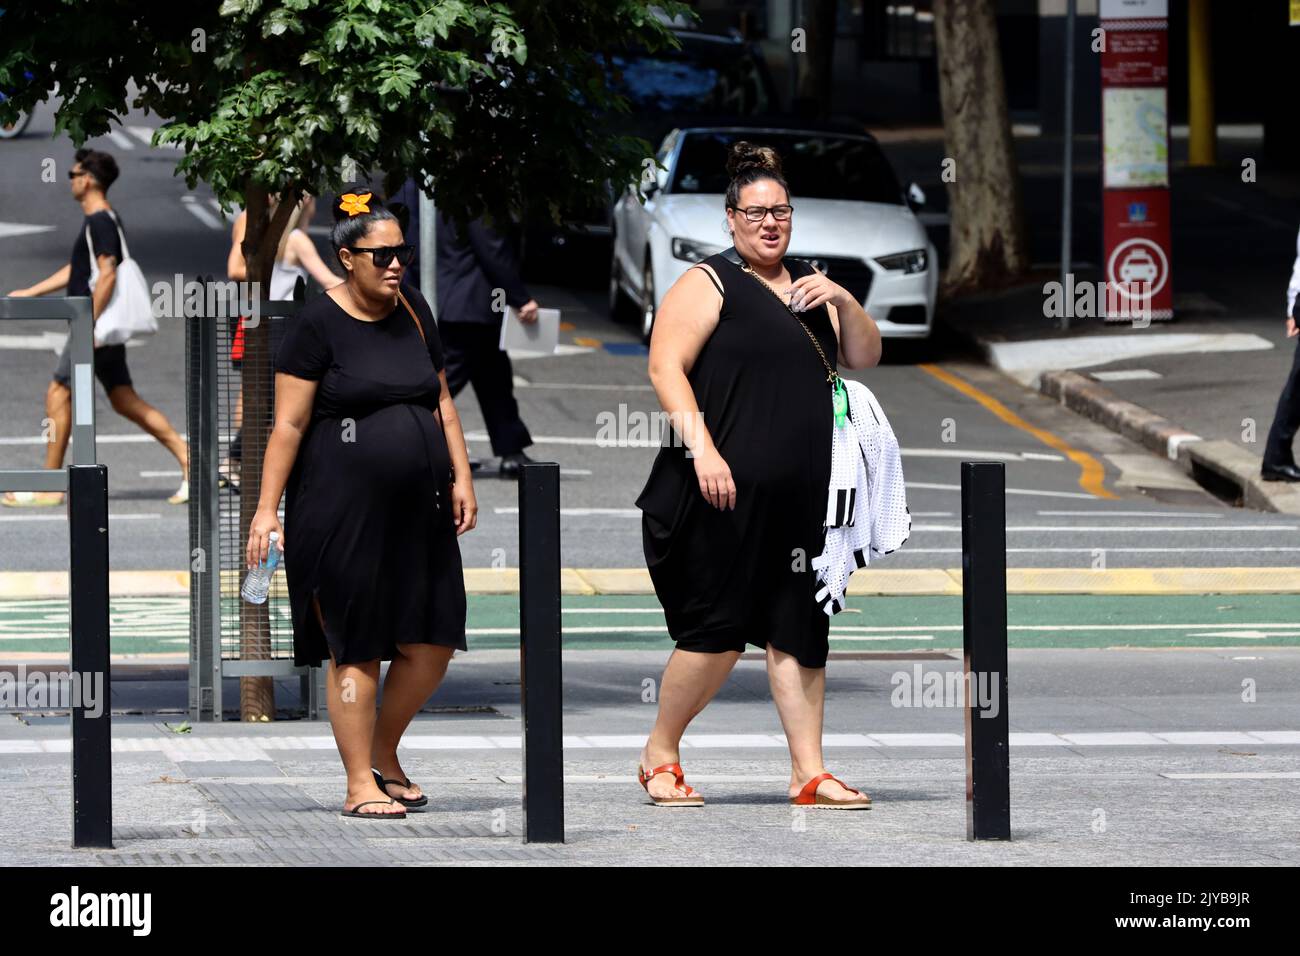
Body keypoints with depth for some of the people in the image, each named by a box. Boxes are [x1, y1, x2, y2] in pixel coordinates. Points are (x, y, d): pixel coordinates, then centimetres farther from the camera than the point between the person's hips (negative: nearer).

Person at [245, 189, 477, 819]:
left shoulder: (412, 312, 11)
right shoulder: (318, 324, -7)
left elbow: (441, 401, 19)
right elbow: (289, 423, -8)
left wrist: (460, 476, 10)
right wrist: (267, 507, -12)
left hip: (417, 509, 6)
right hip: (344, 514, -6)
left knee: (432, 644, 2)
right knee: (357, 648, -3)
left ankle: (383, 754, 22)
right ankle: (361, 784, 5)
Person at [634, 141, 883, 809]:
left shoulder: (807, 284, 18)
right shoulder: (709, 284, -2)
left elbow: (865, 358, 18)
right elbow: (665, 365, -11)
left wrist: (843, 303, -1)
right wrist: (702, 448, -21)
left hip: (797, 500, 6)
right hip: (723, 494, -6)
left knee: (798, 629, 4)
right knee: (717, 629, -6)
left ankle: (809, 772, 6)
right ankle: (660, 755, 11)